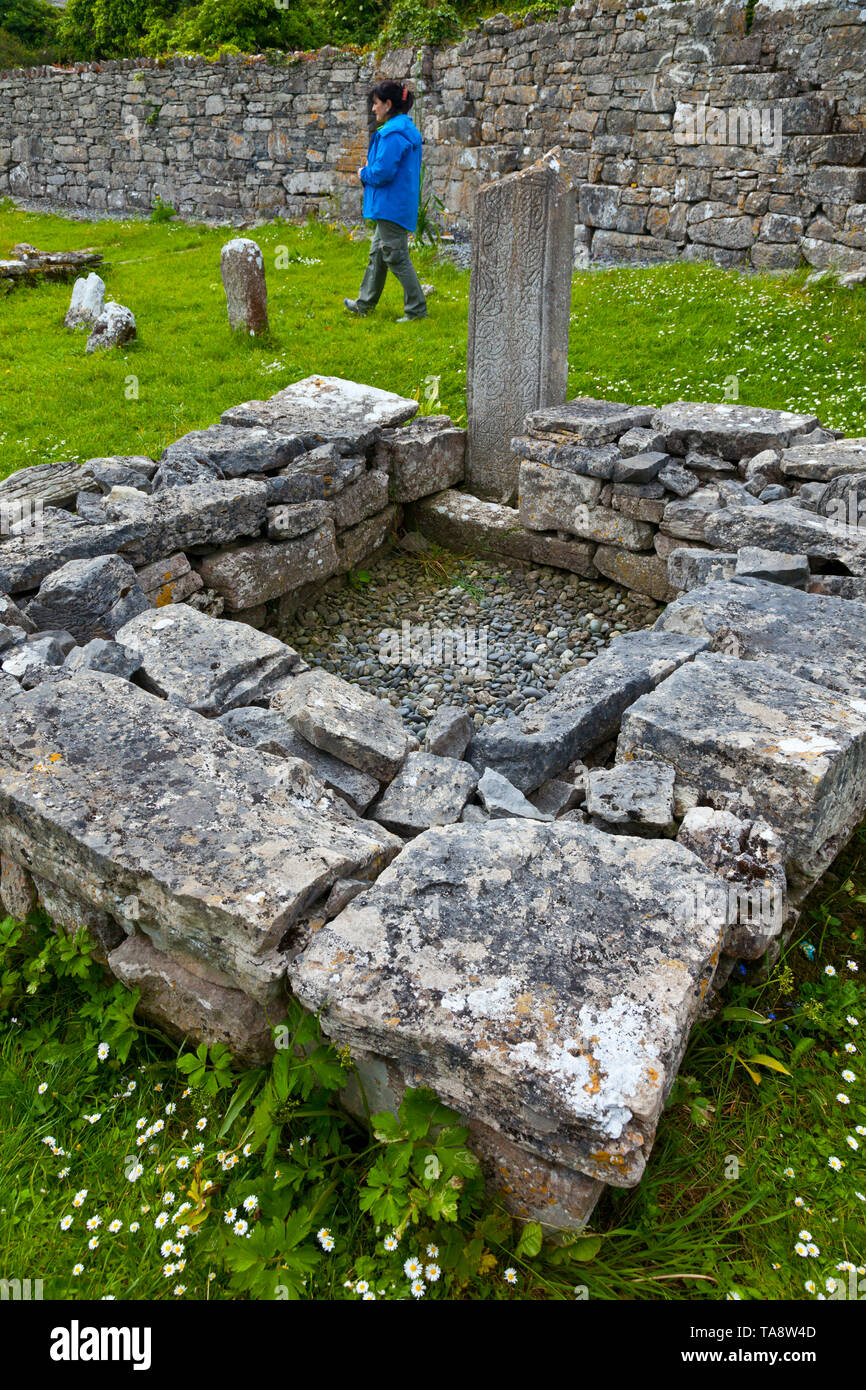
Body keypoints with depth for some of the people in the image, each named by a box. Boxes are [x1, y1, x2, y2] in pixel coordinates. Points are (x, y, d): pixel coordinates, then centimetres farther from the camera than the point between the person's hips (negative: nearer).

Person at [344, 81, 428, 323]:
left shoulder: (393, 134, -18)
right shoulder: (406, 128, 14)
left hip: (391, 206, -11)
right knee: (377, 253, 18)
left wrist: (364, 174, -5)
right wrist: (370, 169, 12)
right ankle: (365, 303, 29)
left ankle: (417, 309, -1)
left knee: (396, 258, -5)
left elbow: (383, 172, -25)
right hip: (394, 206, 11)